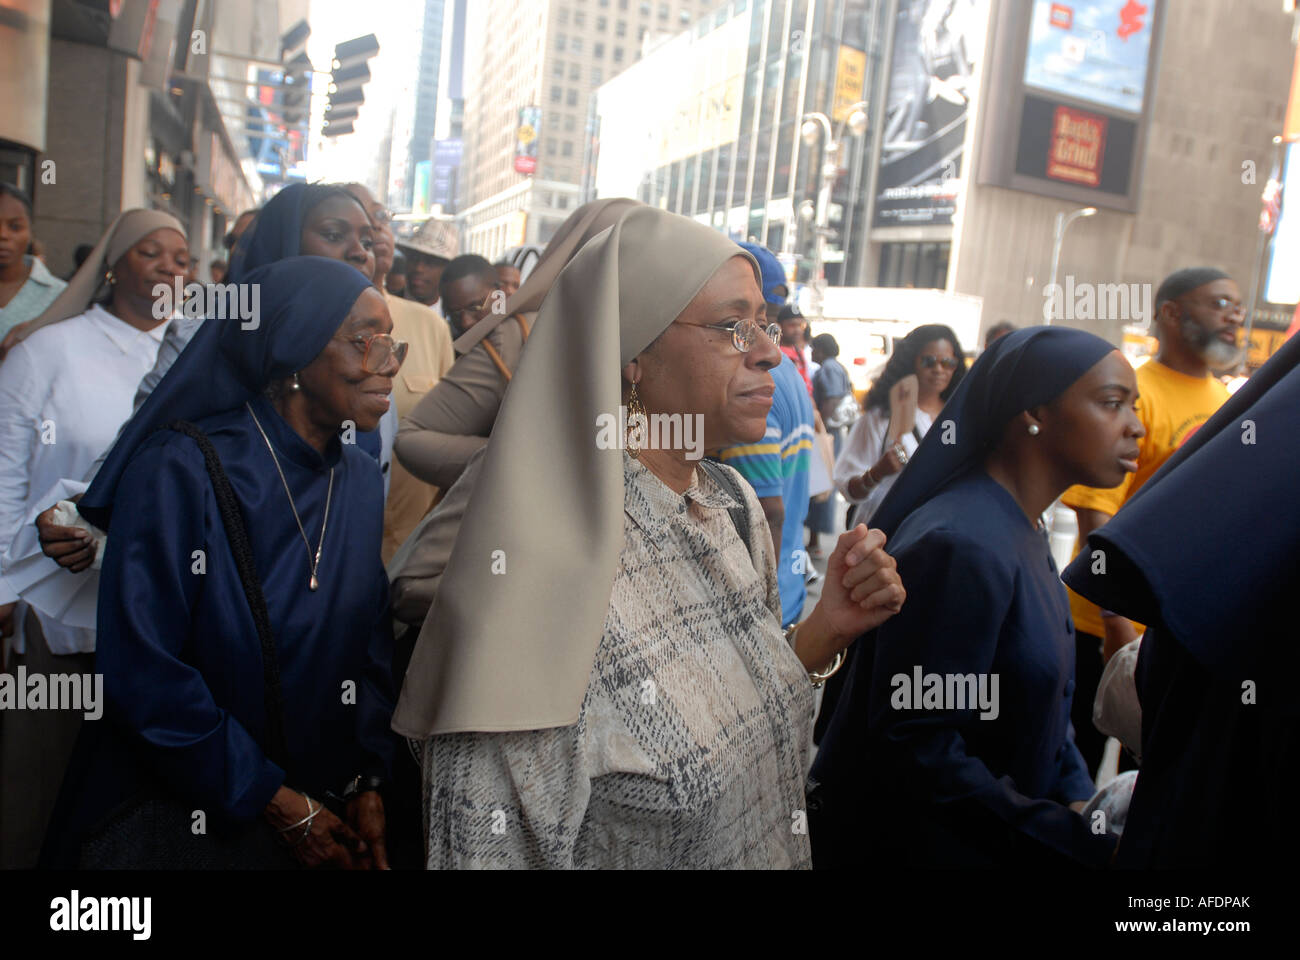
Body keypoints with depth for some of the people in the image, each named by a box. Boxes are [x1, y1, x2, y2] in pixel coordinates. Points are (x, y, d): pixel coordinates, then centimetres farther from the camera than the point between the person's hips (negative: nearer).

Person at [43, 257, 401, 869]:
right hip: (172, 817, -5)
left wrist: (367, 785, -6)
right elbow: (143, 674, -21)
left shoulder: (359, 481, 0)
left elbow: (371, 646, 4)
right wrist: (281, 804, -17)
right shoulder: (180, 469, -18)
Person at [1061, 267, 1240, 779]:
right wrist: (1116, 620, -22)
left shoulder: (1229, 402, 9)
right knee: (1078, 765, 9)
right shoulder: (1131, 394, -14)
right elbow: (1095, 515, -19)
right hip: (1112, 627, -6)